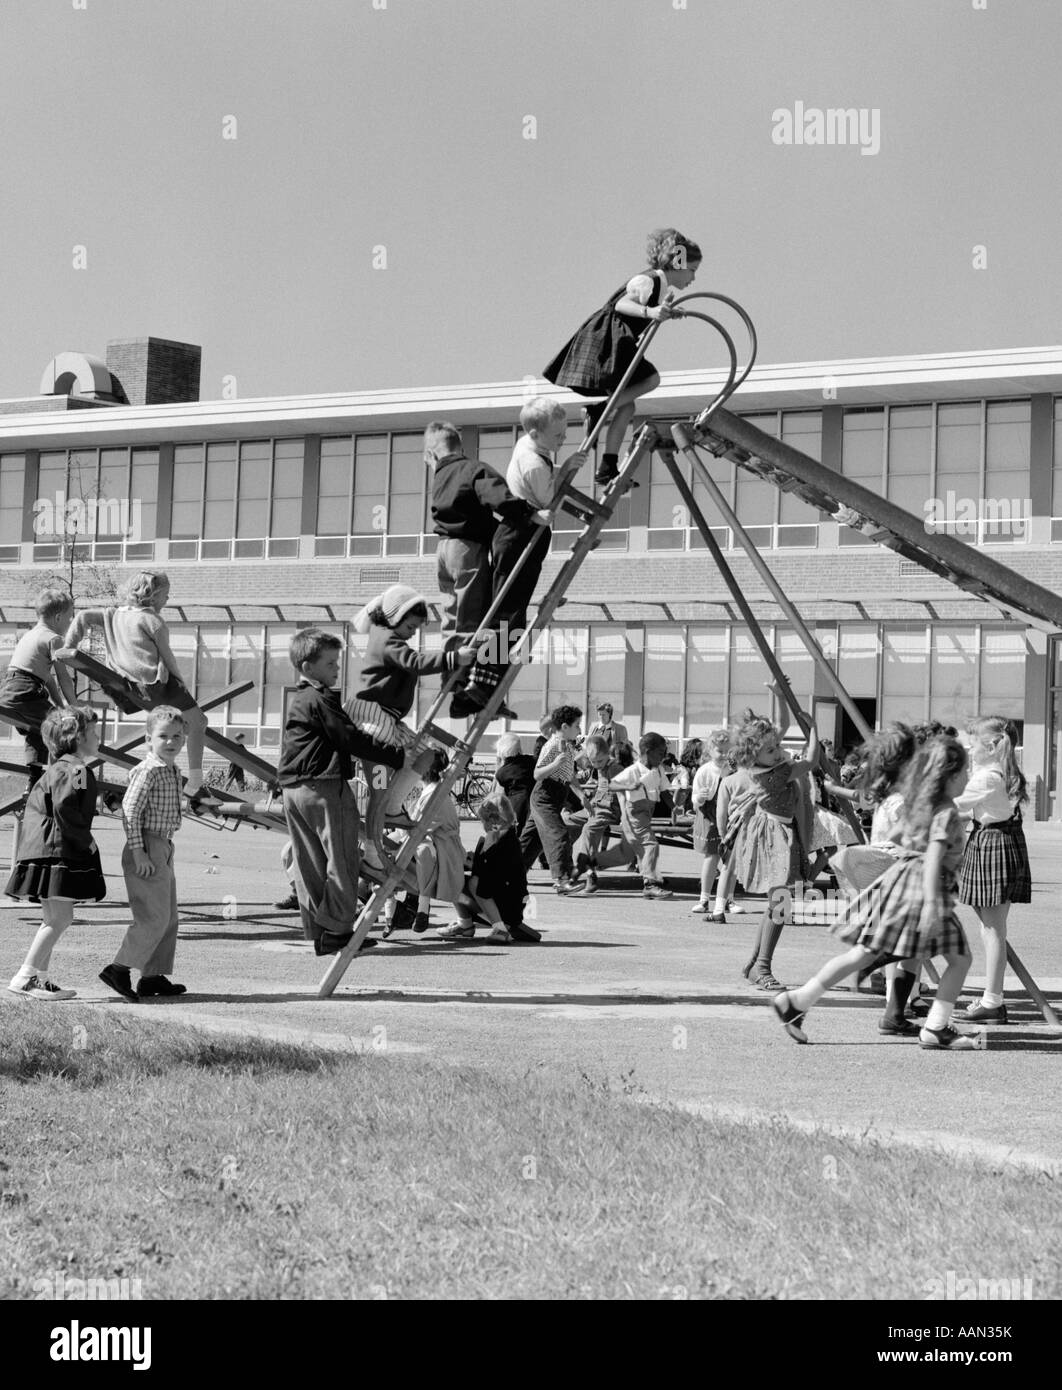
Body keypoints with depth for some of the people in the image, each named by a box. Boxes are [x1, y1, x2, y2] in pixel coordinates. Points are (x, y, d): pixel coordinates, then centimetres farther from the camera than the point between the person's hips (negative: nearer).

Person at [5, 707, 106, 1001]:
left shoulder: (56, 769, 20)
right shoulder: (75, 770, -13)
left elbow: (37, 805, 24)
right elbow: (64, 808, -26)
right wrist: (86, 841, -15)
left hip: (44, 852, 11)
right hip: (57, 852, -11)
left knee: (54, 920, 13)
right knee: (60, 919, -11)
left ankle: (40, 978, 15)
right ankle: (24, 977, -13)